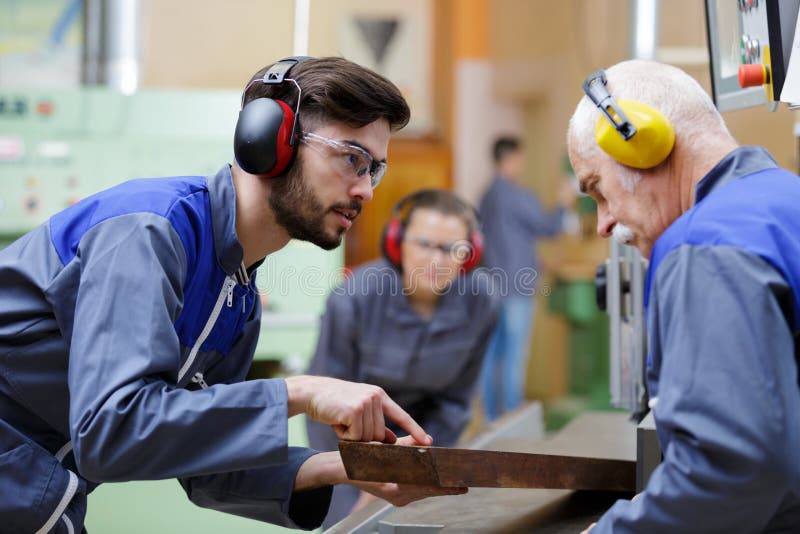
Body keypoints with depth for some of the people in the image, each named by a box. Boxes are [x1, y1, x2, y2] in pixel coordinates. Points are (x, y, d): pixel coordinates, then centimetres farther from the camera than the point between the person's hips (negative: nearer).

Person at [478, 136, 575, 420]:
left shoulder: (487, 196, 12)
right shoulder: (517, 195, -15)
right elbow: (550, 226, -8)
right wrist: (563, 204, 8)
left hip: (493, 286, 8)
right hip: (517, 286, -8)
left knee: (493, 353, 9)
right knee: (515, 356, -5)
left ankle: (492, 418, 13)